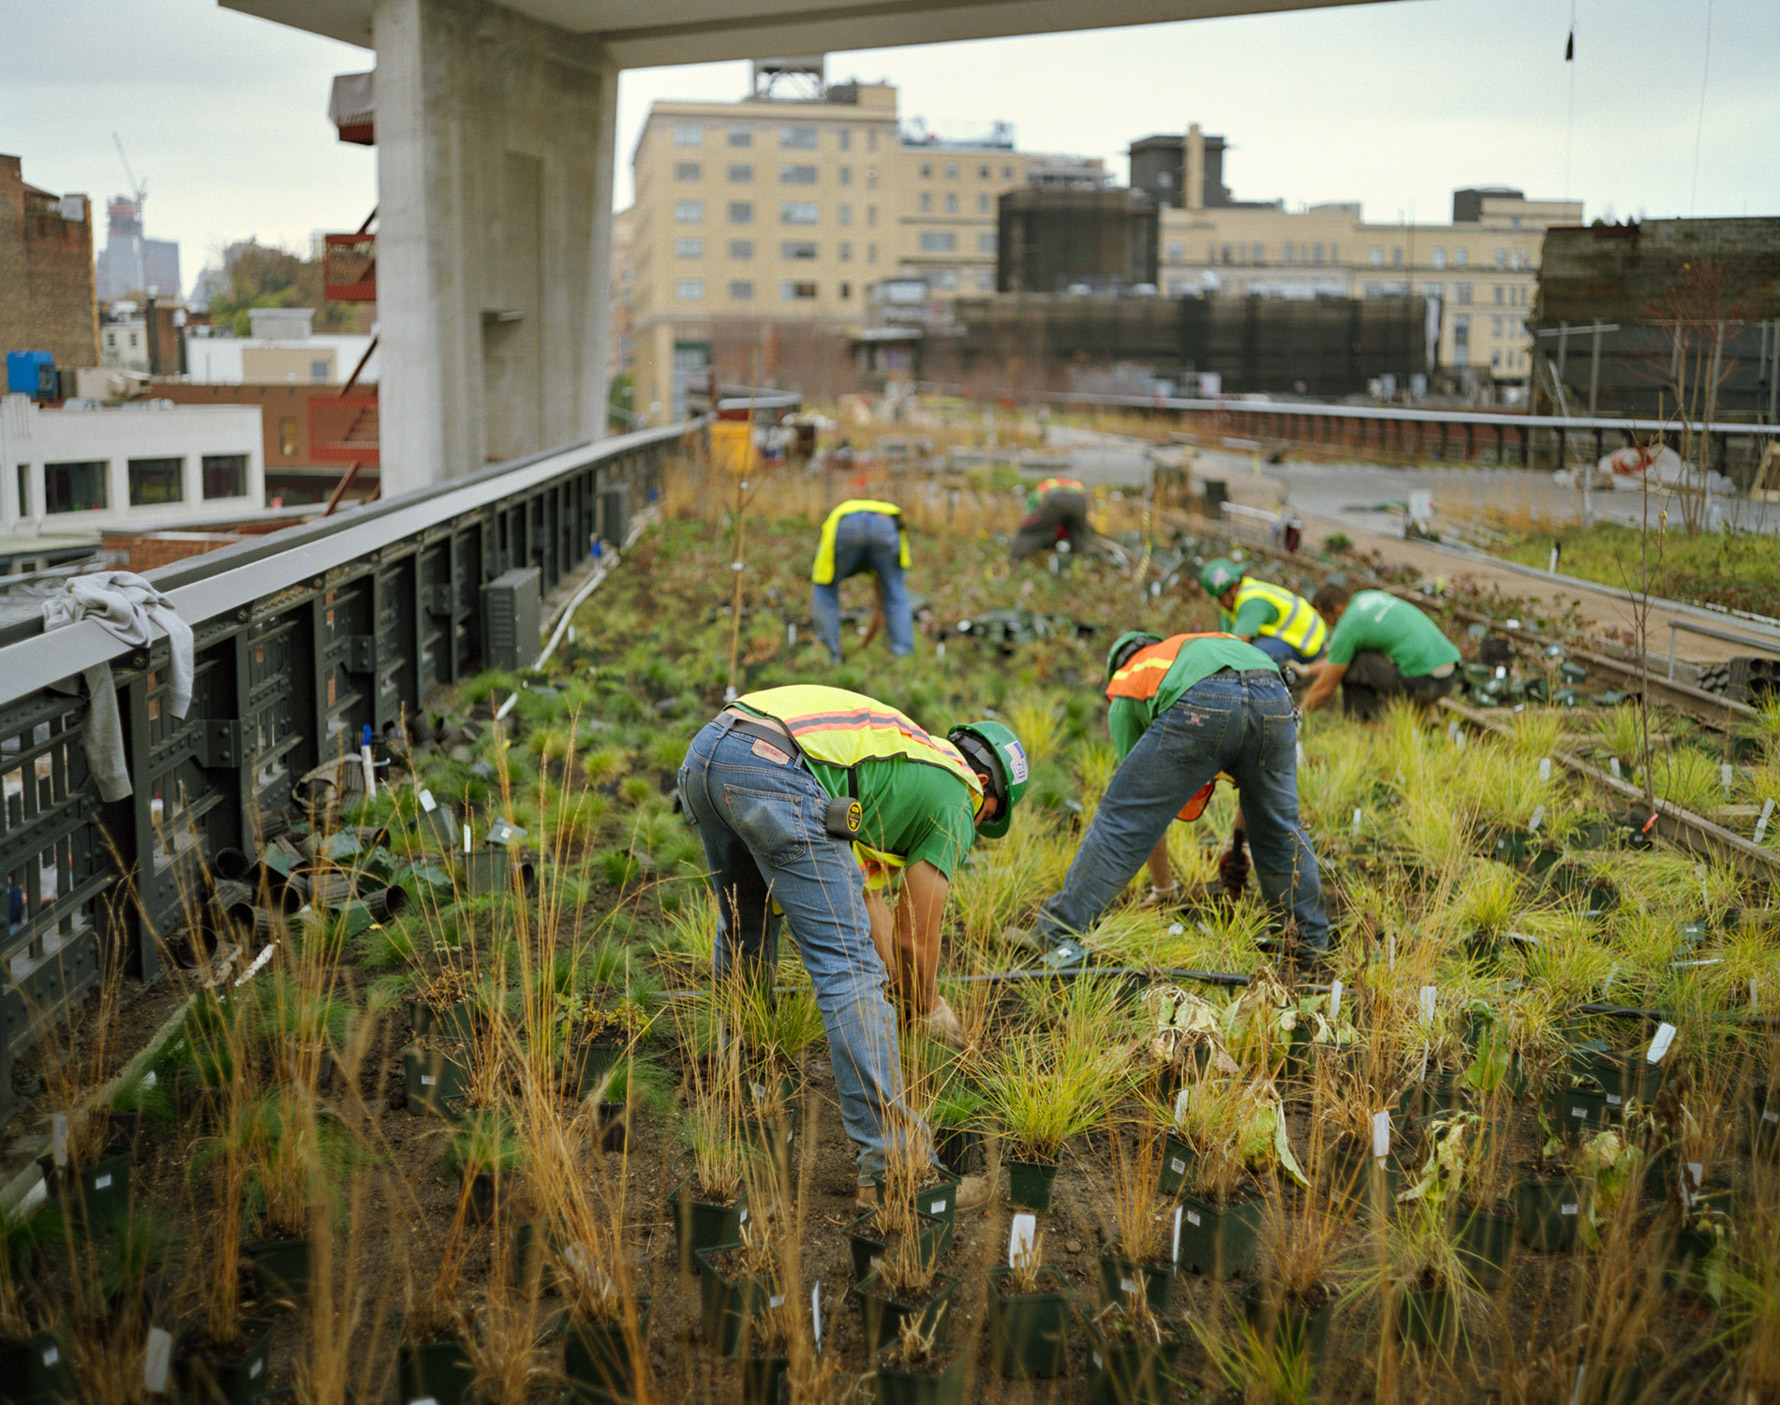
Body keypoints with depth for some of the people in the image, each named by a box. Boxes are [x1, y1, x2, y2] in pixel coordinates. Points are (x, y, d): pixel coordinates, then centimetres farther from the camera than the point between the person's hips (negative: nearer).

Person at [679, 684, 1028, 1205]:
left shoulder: (906, 754, 36)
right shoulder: (957, 797, 15)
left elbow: (868, 896, 36)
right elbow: (914, 937, 16)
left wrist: (914, 996, 40)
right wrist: (927, 1009, 35)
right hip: (774, 775, -9)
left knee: (744, 934, 30)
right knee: (849, 966, -3)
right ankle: (891, 1161, -3)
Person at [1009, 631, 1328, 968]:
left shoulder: (1125, 690, 34)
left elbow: (1147, 796, 33)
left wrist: (1163, 887, 42)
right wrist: (1237, 843, 53)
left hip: (1199, 707, -4)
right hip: (1274, 698, 4)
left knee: (1120, 822, 8)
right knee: (1280, 826, 25)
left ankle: (1058, 937, 12)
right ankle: (1311, 942, 35)